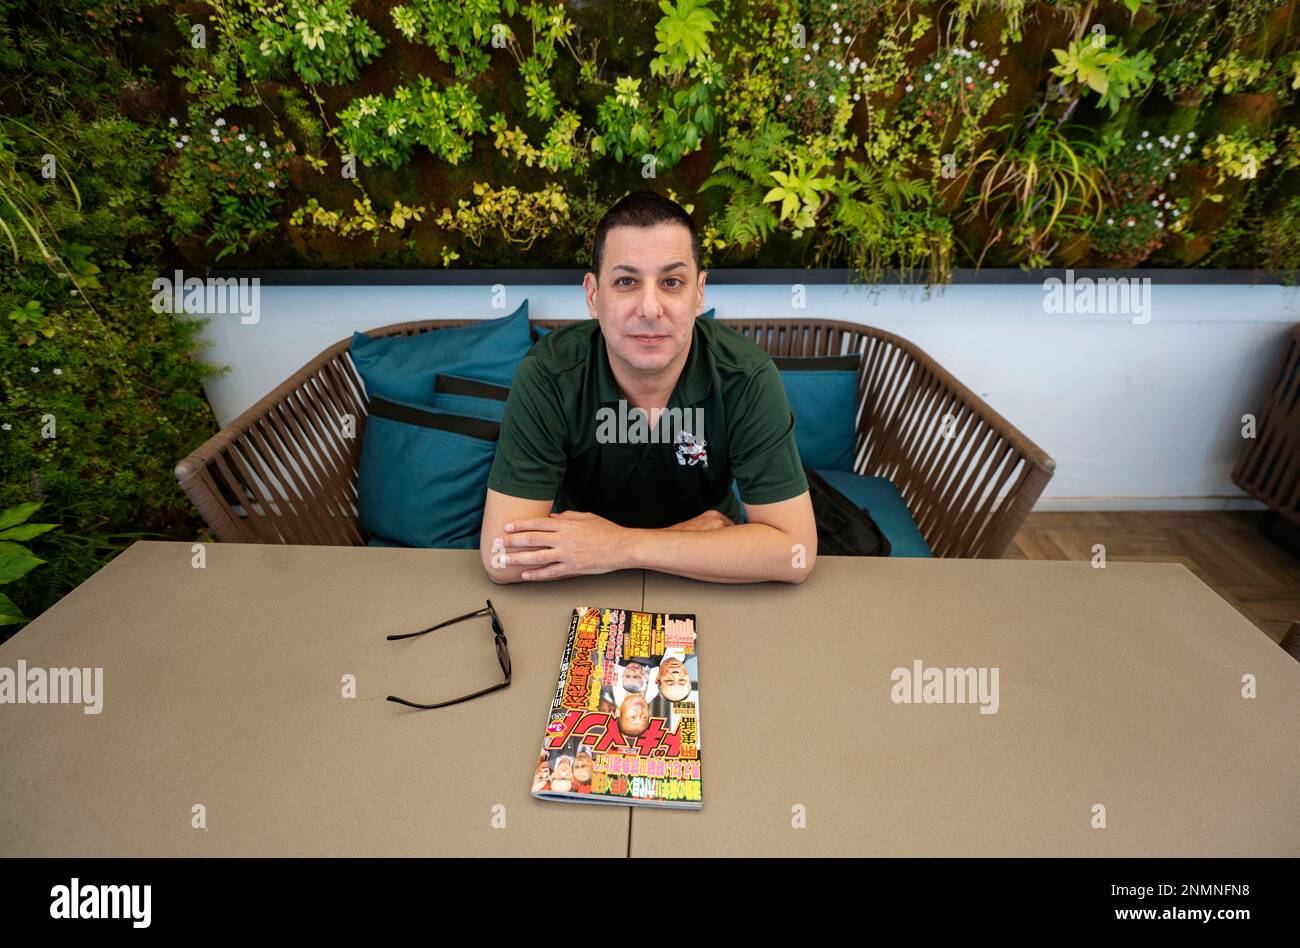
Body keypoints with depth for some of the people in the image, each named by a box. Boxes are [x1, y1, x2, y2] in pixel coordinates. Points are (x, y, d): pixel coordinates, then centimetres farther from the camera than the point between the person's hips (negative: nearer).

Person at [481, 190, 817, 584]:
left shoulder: (747, 378, -19)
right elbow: (502, 558, -25)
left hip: (709, 584, 2)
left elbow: (794, 551, -21)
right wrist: (692, 532, -22)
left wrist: (624, 547, -27)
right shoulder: (547, 376, -21)